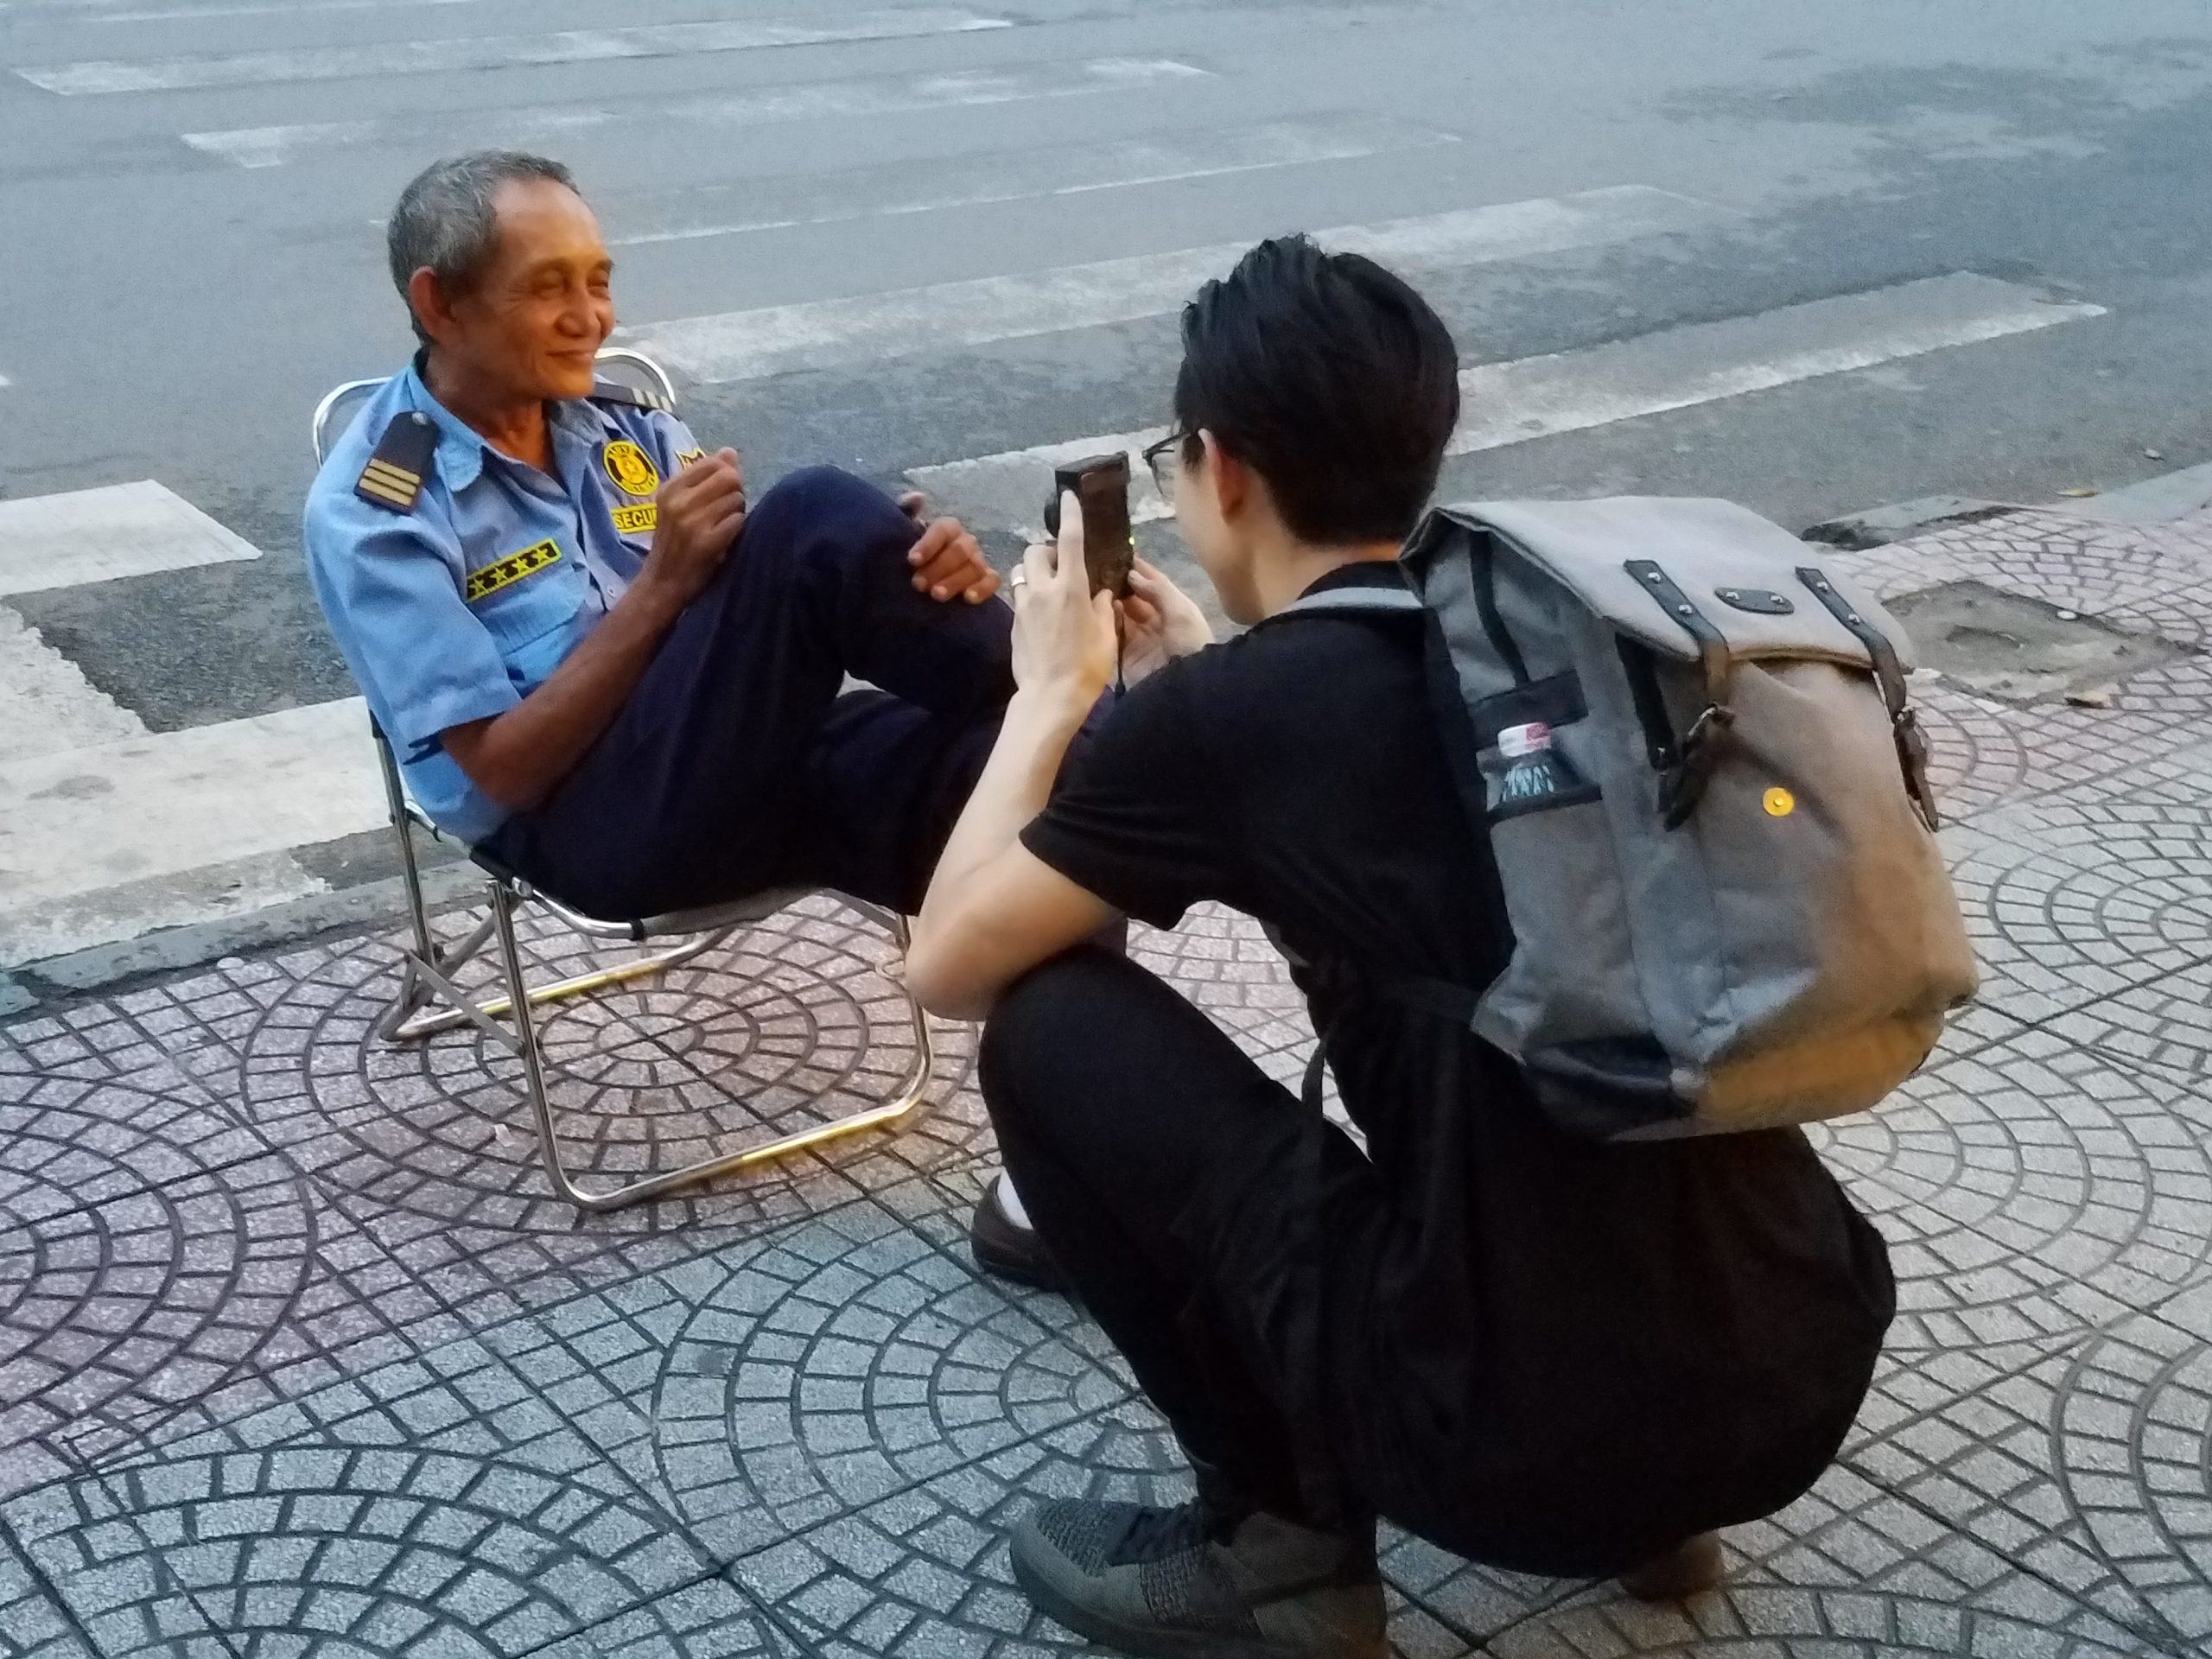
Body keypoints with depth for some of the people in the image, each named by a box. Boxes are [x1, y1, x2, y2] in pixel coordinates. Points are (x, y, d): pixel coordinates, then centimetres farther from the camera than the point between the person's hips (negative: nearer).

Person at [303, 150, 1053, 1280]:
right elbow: (505, 766, -9)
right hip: (594, 825, -6)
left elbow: (779, 607, 10)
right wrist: (664, 581, -18)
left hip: (753, 775, 6)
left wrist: (908, 566, -13)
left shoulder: (621, 426, 17)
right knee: (815, 519, -29)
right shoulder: (373, 512, -2)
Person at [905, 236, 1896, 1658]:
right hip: (1810, 1375, 7)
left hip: (1524, 1440, -7)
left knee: (1051, 1026, 4)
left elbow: (949, 964, 5)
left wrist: (1058, 689, 16)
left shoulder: (1226, 714, -9)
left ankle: (1283, 1541, 11)